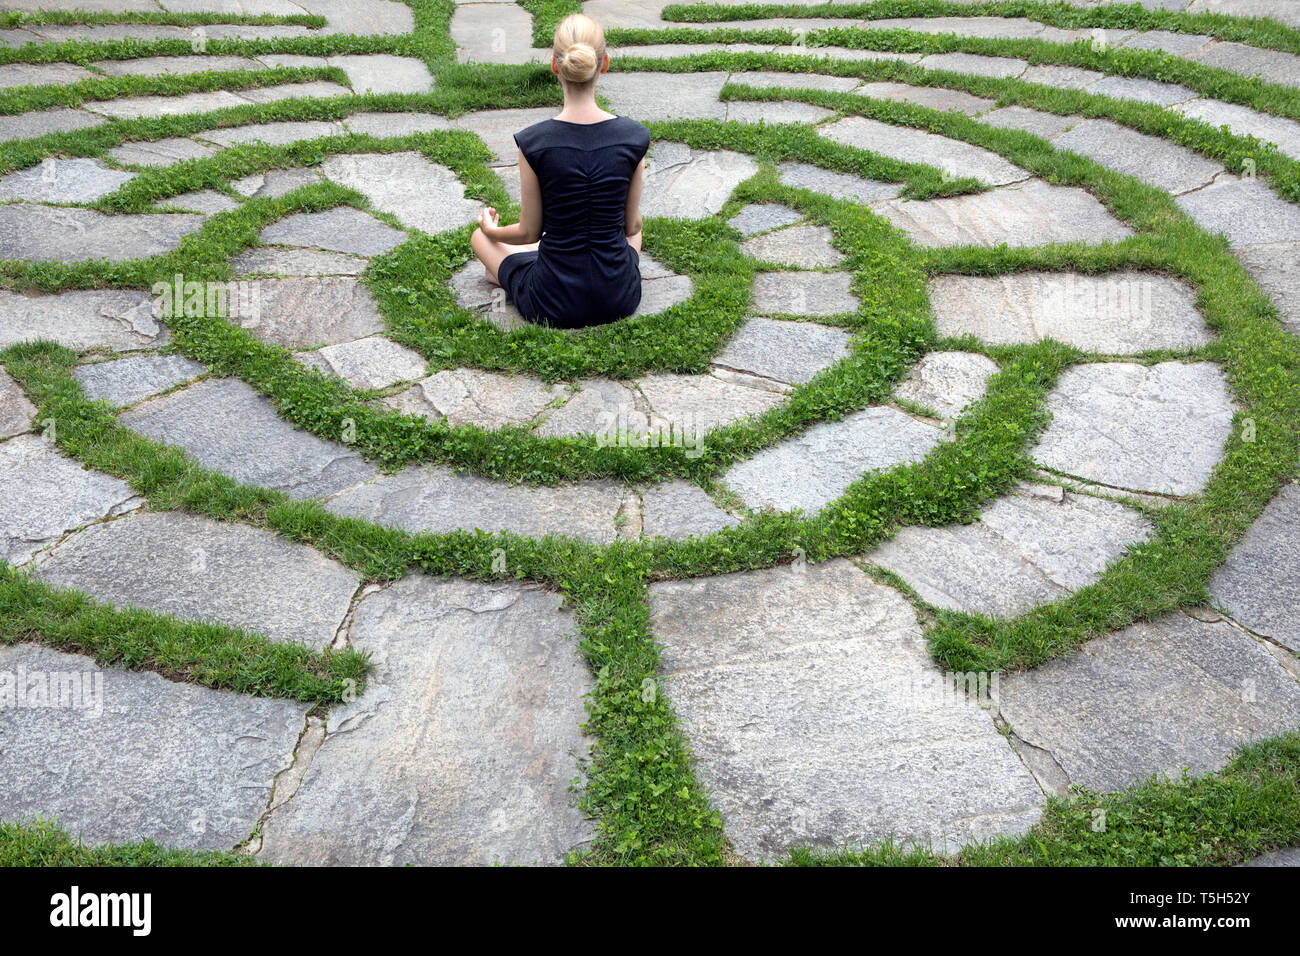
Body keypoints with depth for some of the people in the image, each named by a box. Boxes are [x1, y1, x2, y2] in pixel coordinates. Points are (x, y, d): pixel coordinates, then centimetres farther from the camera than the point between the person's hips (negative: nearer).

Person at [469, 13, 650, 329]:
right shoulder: (634, 137, -12)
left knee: (480, 236, 26)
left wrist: (490, 230, 17)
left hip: (553, 305, -2)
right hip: (621, 298, 2)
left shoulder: (534, 142, -18)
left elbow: (530, 233, -6)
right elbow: (632, 226, 0)